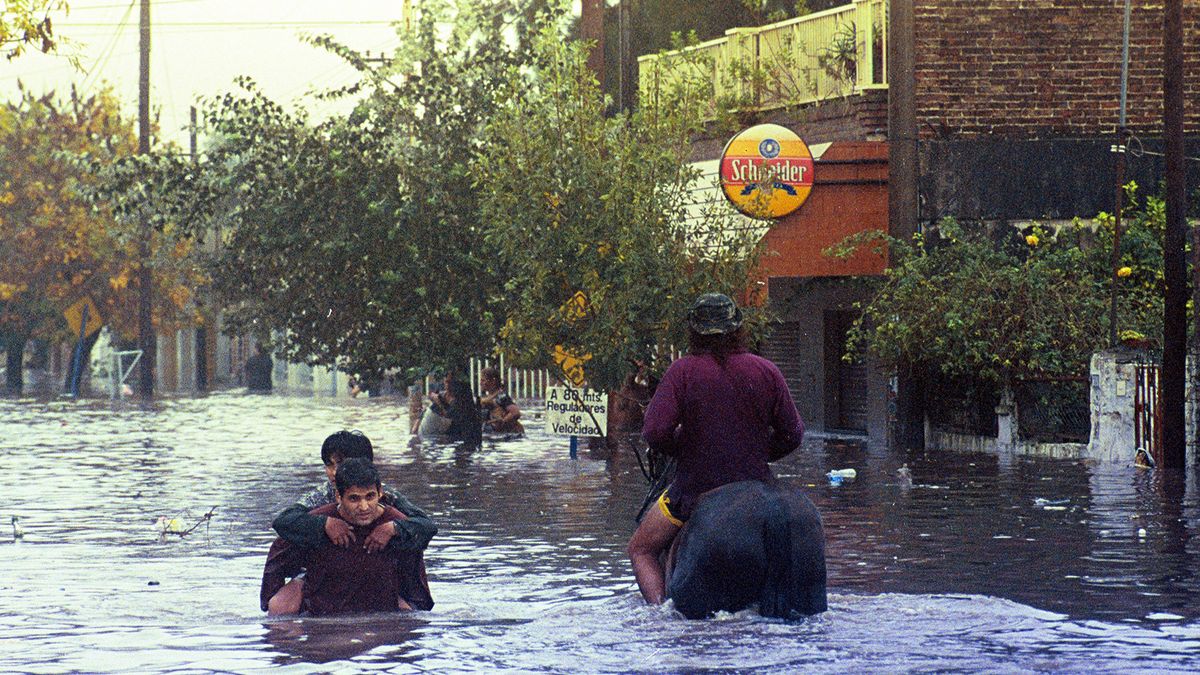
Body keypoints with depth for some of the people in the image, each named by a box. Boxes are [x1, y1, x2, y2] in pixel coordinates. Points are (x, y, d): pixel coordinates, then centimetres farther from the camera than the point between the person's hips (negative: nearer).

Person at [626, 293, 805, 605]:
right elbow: (791, 435, 1)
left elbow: (655, 433, -18)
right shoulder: (767, 372, -3)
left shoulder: (682, 372, -11)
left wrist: (681, 447, 4)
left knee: (641, 550, 16)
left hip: (696, 488, -3)